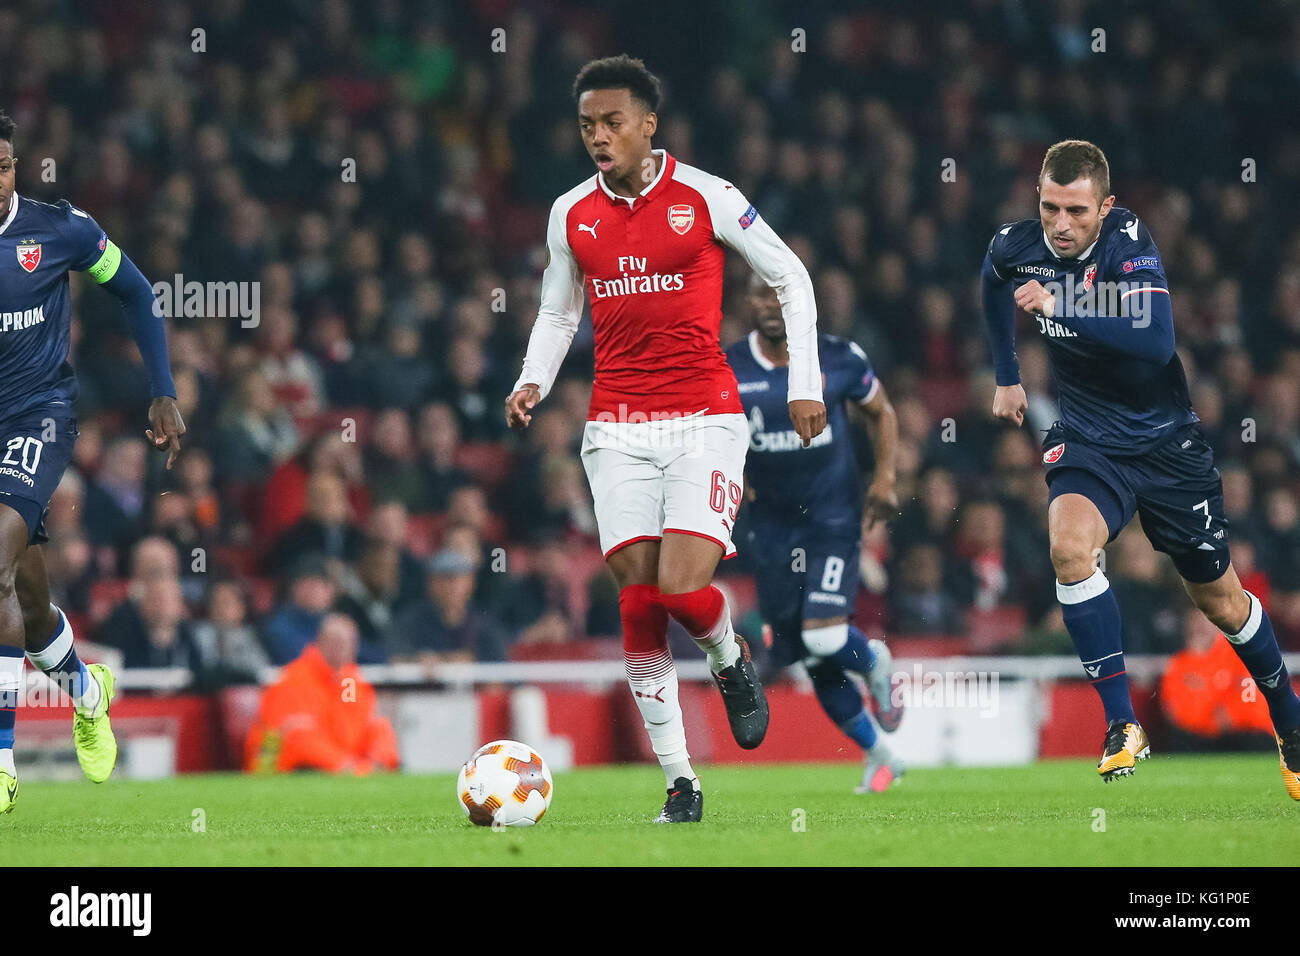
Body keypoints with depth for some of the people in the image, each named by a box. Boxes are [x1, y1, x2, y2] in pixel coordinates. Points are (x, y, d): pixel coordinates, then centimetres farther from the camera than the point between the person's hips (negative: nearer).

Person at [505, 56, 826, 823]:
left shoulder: (706, 198, -4)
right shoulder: (571, 215, 7)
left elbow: (791, 278, 5)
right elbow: (557, 312, 21)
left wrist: (805, 383, 1)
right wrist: (533, 383, 2)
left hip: (704, 420, -3)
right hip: (617, 429, 3)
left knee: (683, 590, -18)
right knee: (638, 600, -4)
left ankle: (732, 662, 19)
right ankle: (680, 781, 4)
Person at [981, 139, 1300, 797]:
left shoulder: (1128, 243, -22)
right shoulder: (1015, 247, -7)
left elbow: (1155, 341, -37)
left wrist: (1060, 307, -39)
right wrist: (1006, 375, 23)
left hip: (1166, 440, -2)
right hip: (1087, 440, 2)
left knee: (1221, 601, 8)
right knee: (1069, 545, -29)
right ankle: (1121, 723, -23)